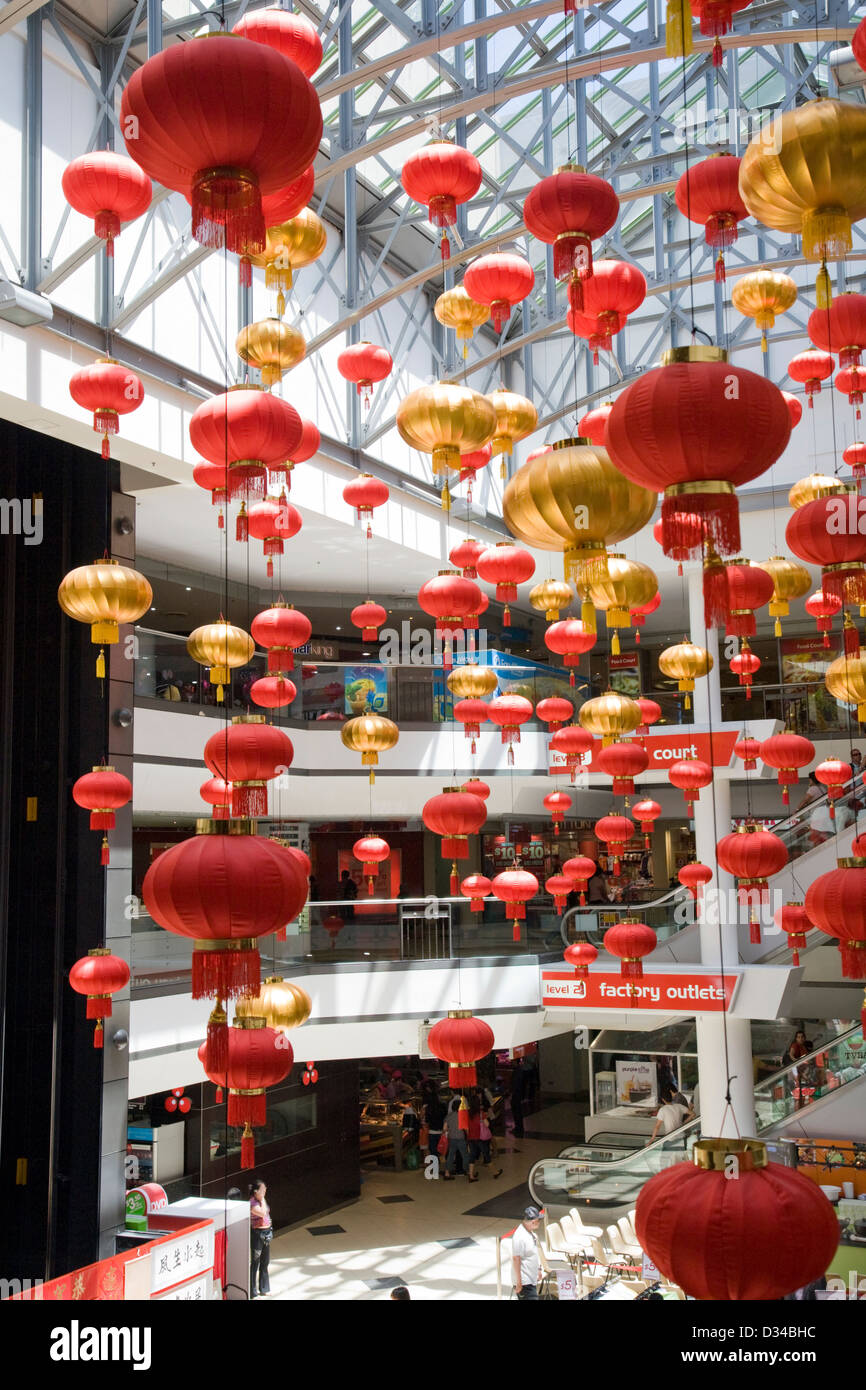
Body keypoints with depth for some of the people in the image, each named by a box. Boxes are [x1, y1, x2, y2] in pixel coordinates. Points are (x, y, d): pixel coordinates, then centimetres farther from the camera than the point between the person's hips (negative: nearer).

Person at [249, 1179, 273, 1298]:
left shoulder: (261, 1200, 9)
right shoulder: (252, 1203, -18)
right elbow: (263, 1213, -29)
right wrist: (262, 1199, -22)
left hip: (266, 1233, 9)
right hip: (257, 1233, -9)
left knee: (265, 1262, 17)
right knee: (255, 1263, 0)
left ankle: (264, 1289, 30)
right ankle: (253, 1292, 9)